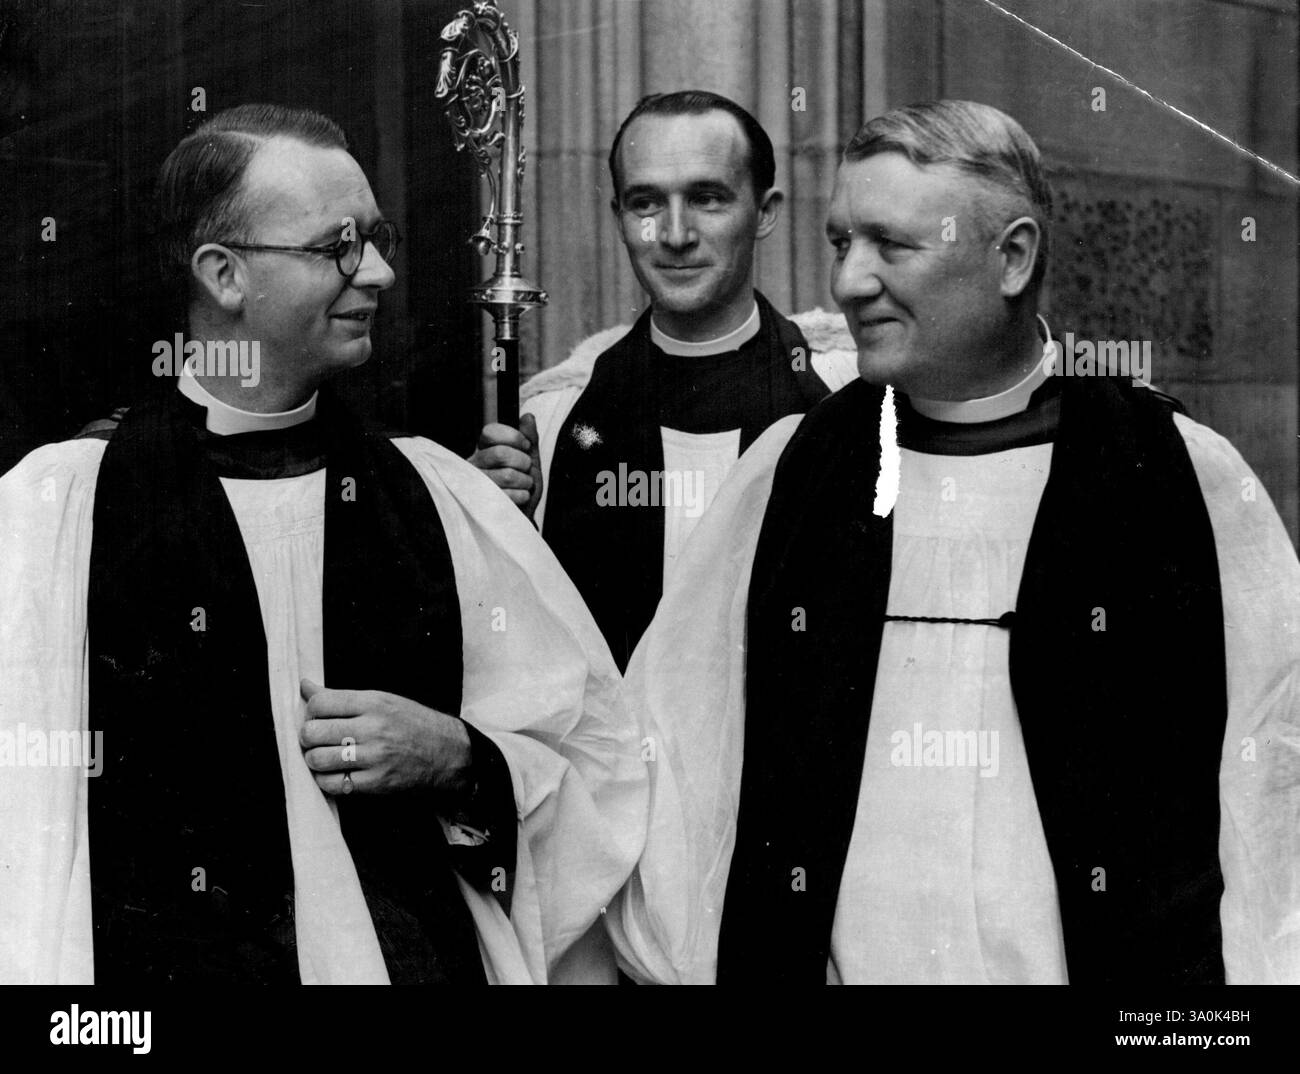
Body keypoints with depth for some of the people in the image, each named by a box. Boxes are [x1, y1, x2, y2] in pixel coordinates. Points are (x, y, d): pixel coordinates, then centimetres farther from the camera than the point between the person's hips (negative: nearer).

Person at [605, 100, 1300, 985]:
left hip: (1115, 959, -1)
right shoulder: (787, 471, 3)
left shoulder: (1187, 476, -3)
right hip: (821, 961, 2)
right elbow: (662, 744, 5)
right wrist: (678, 960, -3)